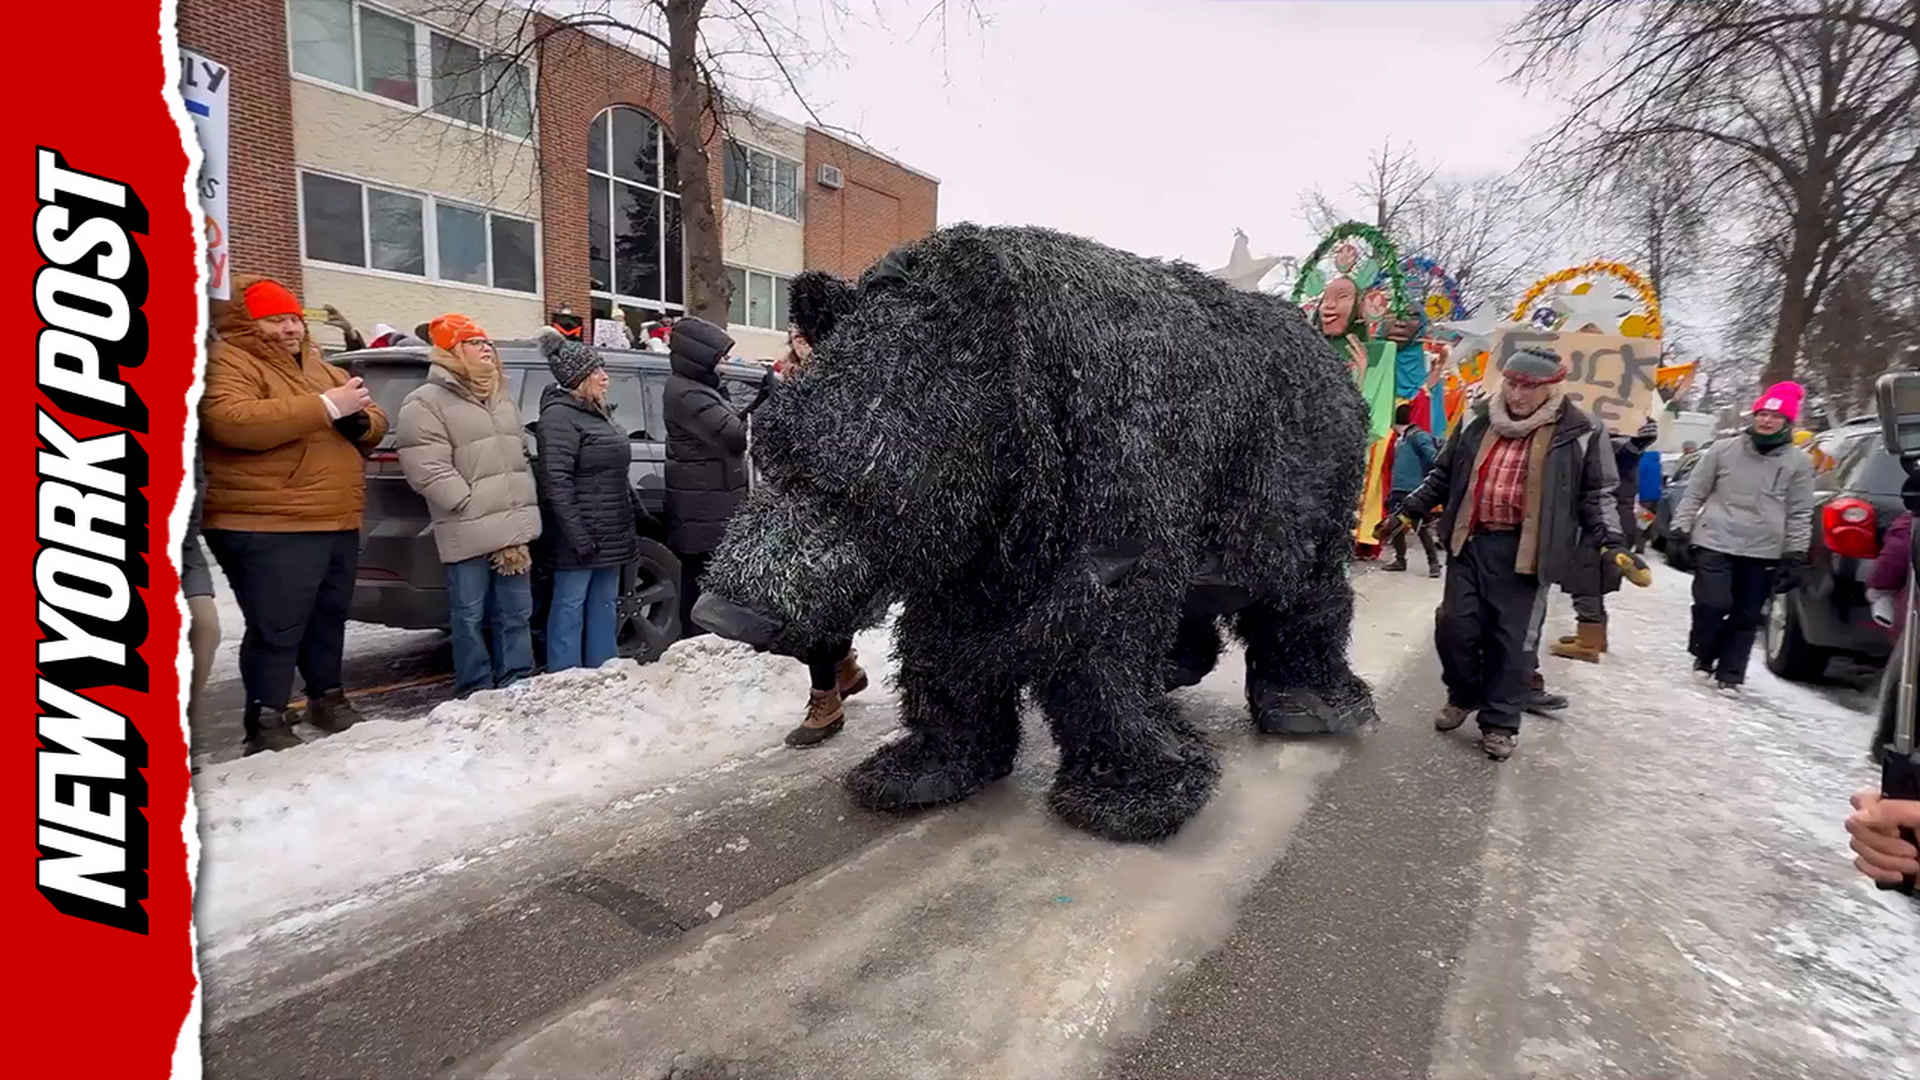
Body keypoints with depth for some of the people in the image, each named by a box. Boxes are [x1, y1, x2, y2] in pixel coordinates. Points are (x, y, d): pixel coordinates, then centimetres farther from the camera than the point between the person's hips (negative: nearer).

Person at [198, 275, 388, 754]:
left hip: (338, 524, 8)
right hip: (268, 529, -8)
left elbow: (375, 424, 21)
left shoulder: (318, 367, 20)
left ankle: (328, 698, 31)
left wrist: (361, 421, -5)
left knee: (329, 619, 17)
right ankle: (266, 721, 3)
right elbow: (231, 422, -25)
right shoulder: (228, 363, -6)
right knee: (277, 629, -7)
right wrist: (326, 407, -24)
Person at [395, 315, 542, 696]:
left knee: (517, 612, 11)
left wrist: (522, 511, 9)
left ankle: (517, 686, 21)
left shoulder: (501, 398, 18)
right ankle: (476, 693, 13)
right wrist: (475, 508, -14)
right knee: (470, 616, 3)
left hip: (515, 526, 7)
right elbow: (429, 471, -14)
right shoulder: (424, 403, -6)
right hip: (469, 531, -7)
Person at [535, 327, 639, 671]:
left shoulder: (598, 412, 16)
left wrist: (635, 513, 20)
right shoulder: (559, 415, -13)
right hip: (582, 535, -9)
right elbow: (556, 482, -21)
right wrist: (577, 535, -24)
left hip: (611, 533, 9)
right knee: (570, 606, -1)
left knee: (604, 605, 15)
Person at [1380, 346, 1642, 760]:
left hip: (1524, 550, -3)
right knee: (1455, 626, 3)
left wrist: (1612, 543, -5)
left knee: (1511, 639, 2)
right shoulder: (1478, 420, 7)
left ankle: (1500, 722, 18)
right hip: (1470, 542, 3)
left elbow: (1597, 494, 6)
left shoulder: (1579, 432, -2)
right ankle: (1463, 695, 29)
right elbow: (1443, 475, 17)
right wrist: (1409, 511, 14)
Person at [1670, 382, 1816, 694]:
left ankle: (1730, 674, 17)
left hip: (1763, 552, 1)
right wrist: (1681, 527, 2)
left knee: (1746, 616, 6)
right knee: (1712, 605, -8)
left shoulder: (1798, 463, 4)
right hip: (1715, 542, -1)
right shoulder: (1723, 449, 3)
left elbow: (1800, 514, 5)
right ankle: (1704, 657, 17)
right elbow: (1695, 492, 7)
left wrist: (1796, 556, 1)